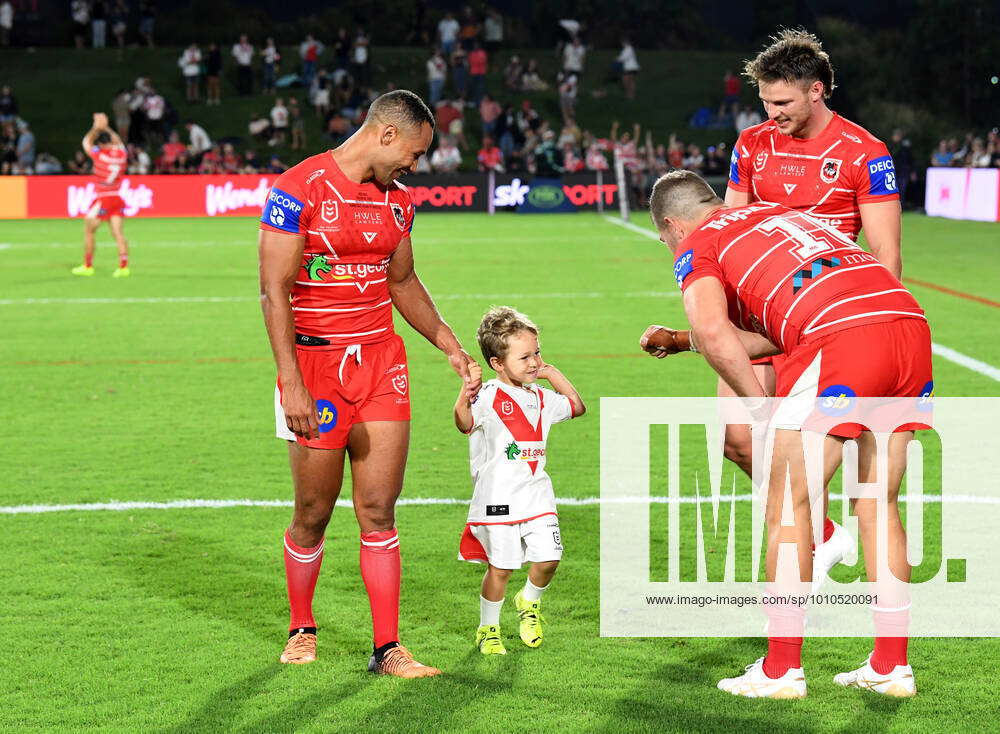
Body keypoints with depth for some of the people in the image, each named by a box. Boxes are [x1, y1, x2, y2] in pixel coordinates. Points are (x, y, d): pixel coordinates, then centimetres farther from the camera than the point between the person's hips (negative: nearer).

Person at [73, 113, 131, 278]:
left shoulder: (99, 155, -12)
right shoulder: (121, 154, 1)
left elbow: (86, 142, 6)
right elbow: (118, 141, 25)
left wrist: (96, 127, 10)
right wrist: (106, 127, 27)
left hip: (103, 199, -5)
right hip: (117, 198, 5)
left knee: (88, 231, 9)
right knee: (118, 233, 1)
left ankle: (87, 266, 10)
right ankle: (123, 266, -10)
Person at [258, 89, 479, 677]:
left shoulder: (397, 200, 10)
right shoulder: (300, 189, -11)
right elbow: (275, 291, -13)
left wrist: (449, 344, 17)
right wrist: (292, 382, -18)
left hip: (382, 361, 5)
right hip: (314, 362, -5)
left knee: (379, 511, 2)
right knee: (314, 514, 6)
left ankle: (388, 649, 6)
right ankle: (302, 629, 28)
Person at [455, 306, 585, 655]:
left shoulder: (540, 398, 13)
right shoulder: (488, 396, -10)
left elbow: (577, 406, 29)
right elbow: (465, 423, -29)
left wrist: (554, 374, 19)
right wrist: (465, 394, -47)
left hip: (536, 494, 5)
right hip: (498, 497, -5)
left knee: (547, 559, -3)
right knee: (500, 566, -1)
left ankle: (529, 602, 29)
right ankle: (487, 629, 19)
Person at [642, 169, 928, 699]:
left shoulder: (697, 243, 12)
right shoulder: (778, 213, 34)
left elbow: (713, 333, -8)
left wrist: (760, 403, 3)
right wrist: (679, 340, 37)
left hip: (842, 338, -7)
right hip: (911, 322, 7)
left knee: (788, 505, 6)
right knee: (879, 504, 17)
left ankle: (781, 670, 10)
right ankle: (891, 666, 20)